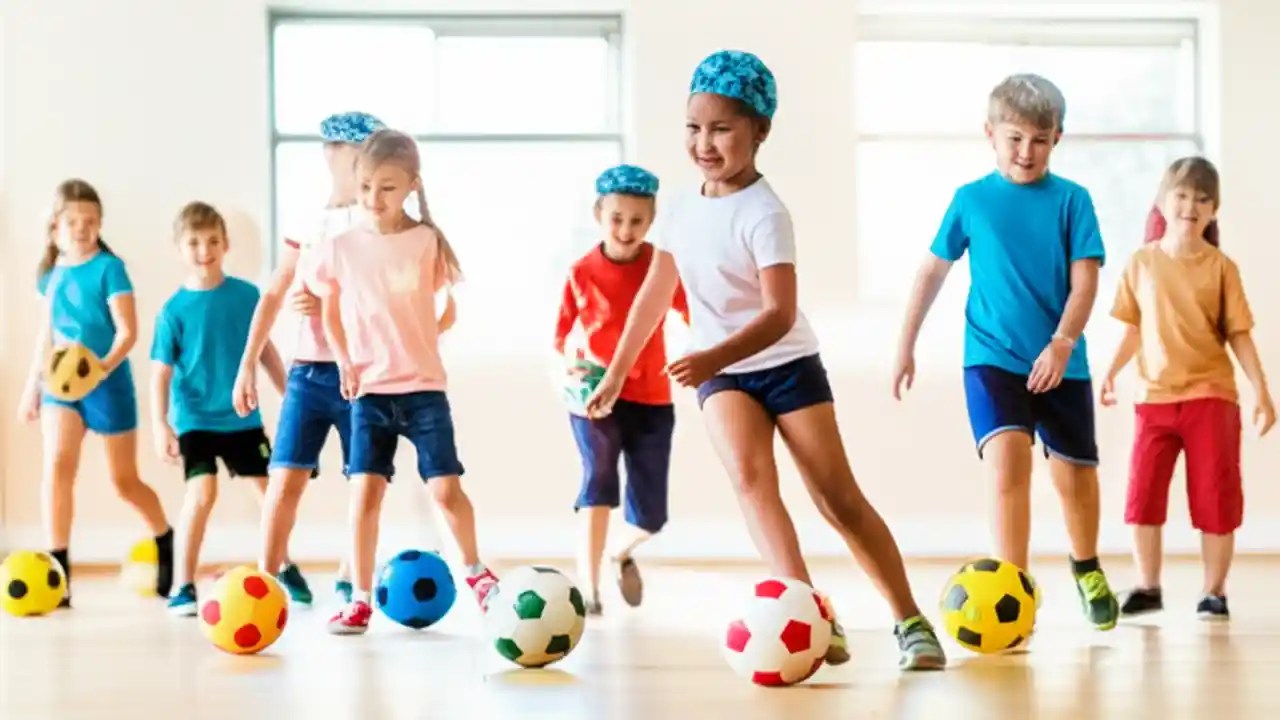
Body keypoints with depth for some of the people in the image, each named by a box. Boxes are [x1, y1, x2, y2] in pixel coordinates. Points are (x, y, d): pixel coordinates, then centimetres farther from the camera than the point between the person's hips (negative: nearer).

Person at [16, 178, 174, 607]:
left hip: (108, 383, -4)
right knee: (56, 465, -16)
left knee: (124, 482, 9)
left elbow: (128, 331, -17)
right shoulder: (51, 273, 6)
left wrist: (104, 365, -34)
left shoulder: (109, 267, -10)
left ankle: (165, 538, 38)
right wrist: (32, 387, 18)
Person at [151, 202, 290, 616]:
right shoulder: (175, 310, -10)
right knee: (202, 492, -19)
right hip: (195, 419, -4)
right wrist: (160, 425, -19)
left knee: (273, 488, 11)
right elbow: (161, 371, -10)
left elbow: (265, 349, 11)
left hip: (243, 417, 4)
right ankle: (183, 586, -9)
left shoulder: (247, 295, -2)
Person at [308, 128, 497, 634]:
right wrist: (344, 360, 0)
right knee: (365, 491, -6)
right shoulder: (341, 248, 1)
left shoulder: (428, 242, -2)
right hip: (368, 390, 1)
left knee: (446, 489, -3)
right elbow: (330, 310, 13)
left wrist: (407, 346, -2)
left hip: (424, 386, -1)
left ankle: (475, 572, 22)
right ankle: (360, 601, 4)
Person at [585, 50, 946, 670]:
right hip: (723, 374, 4)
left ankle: (910, 621, 6)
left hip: (787, 364, -4)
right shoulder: (680, 208, 1)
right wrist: (615, 373, 15)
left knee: (838, 497, -4)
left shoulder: (764, 213, -19)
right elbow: (655, 293, 13)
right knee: (749, 475, -23)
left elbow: (779, 314, -28)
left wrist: (714, 357, -42)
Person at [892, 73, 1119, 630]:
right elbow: (932, 272, 8)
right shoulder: (971, 200, 0)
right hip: (992, 357, -1)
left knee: (1074, 472, 13)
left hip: (1060, 362, 1)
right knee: (1008, 458, -23)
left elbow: (1085, 280, -6)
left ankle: (1087, 570, 41)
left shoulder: (1071, 200, -2)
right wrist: (905, 347, 10)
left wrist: (1061, 344, -19)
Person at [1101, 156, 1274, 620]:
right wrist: (1111, 373, 0)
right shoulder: (1142, 262, 4)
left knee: (1215, 497, 2)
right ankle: (1147, 587, 12)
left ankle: (1214, 592, 13)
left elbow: (1238, 333, -1)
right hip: (1154, 395, 2)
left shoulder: (1220, 267, -1)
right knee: (1142, 493, -1)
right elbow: (1135, 328, 11)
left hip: (1211, 395, -2)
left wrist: (1261, 391, -6)